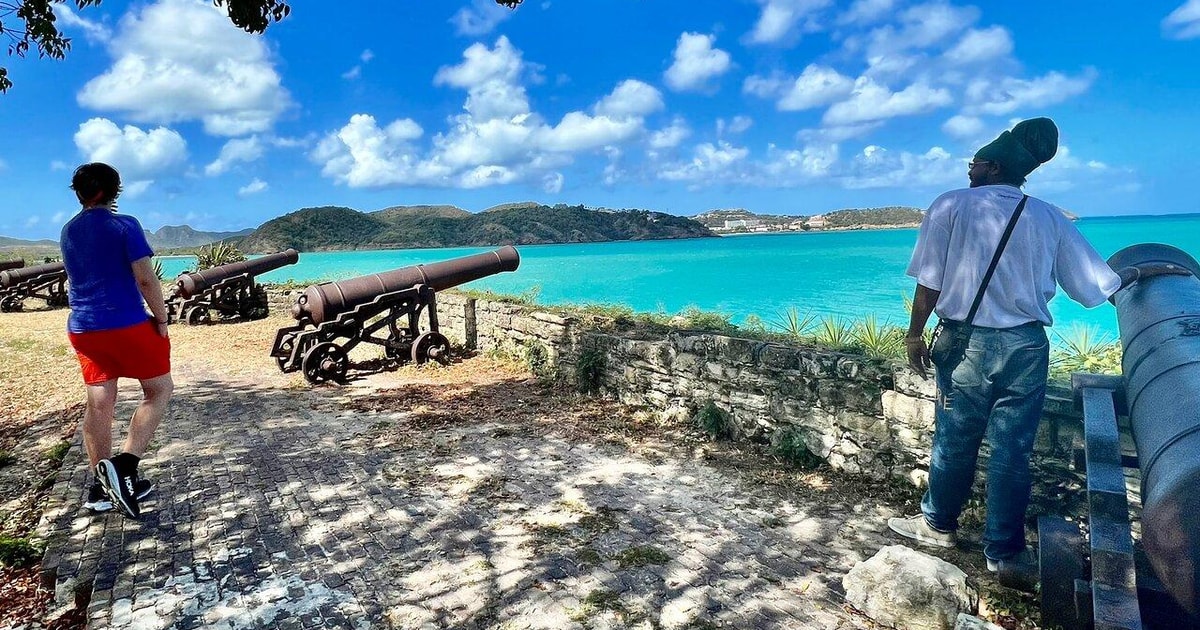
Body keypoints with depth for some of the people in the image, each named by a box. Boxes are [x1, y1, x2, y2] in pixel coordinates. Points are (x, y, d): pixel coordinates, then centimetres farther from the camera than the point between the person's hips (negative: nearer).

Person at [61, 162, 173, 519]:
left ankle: (101, 488, 14)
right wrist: (161, 319, -6)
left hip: (82, 329, 6)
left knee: (99, 404, 9)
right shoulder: (124, 225, -9)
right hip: (127, 325, -6)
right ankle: (125, 464, -8)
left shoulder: (68, 231, 11)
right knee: (160, 390, 7)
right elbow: (145, 278, -15)